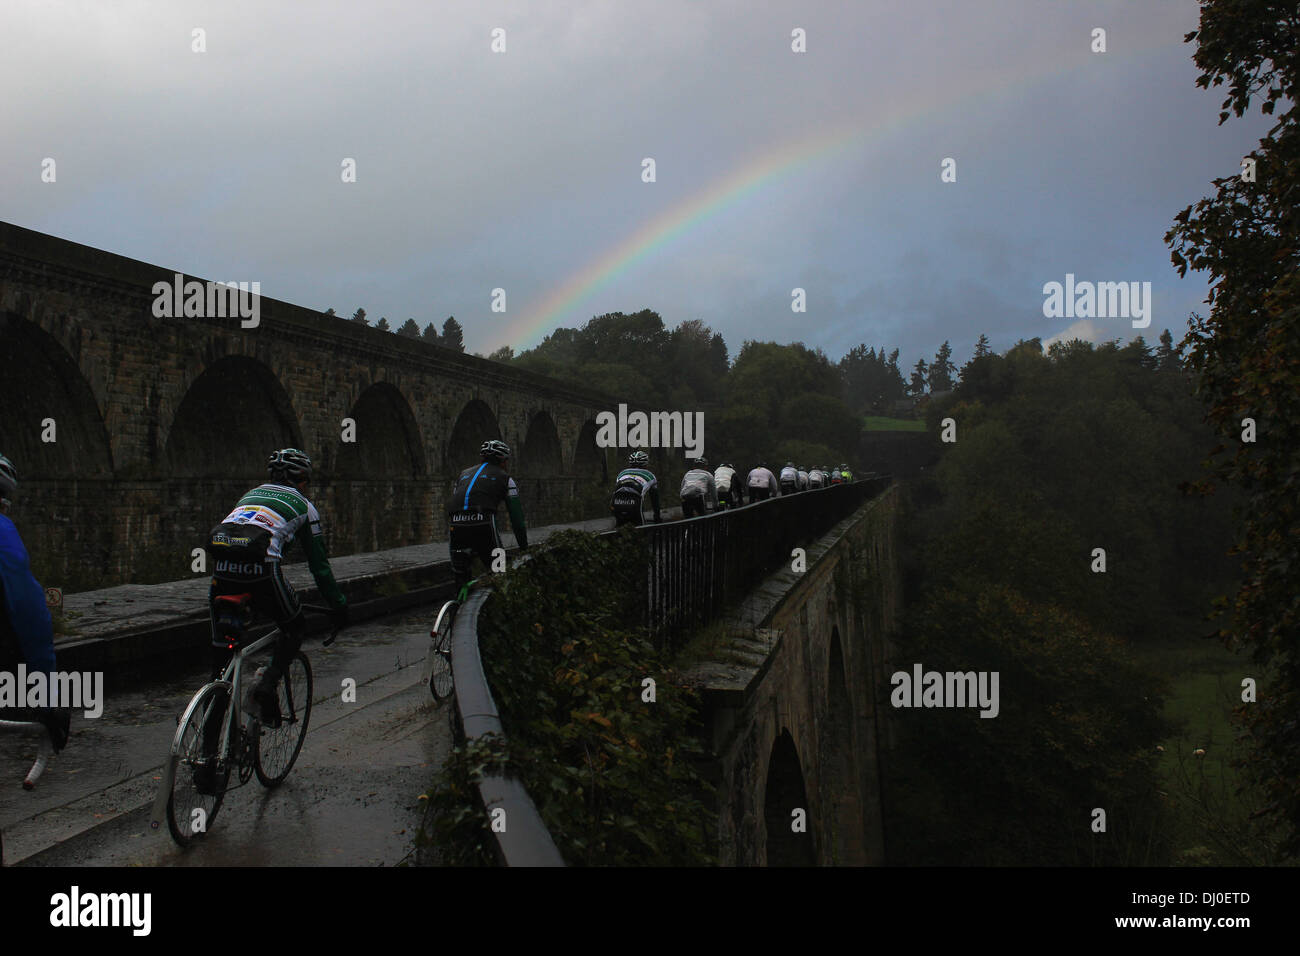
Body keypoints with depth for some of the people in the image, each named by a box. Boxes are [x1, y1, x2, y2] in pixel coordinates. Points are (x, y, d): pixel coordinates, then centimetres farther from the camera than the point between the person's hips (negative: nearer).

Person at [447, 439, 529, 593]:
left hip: (456, 524, 4)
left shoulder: (464, 474, 31)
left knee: (460, 577, 15)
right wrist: (524, 548, 21)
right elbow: (517, 516, 15)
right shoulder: (505, 478, 19)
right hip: (483, 523, -4)